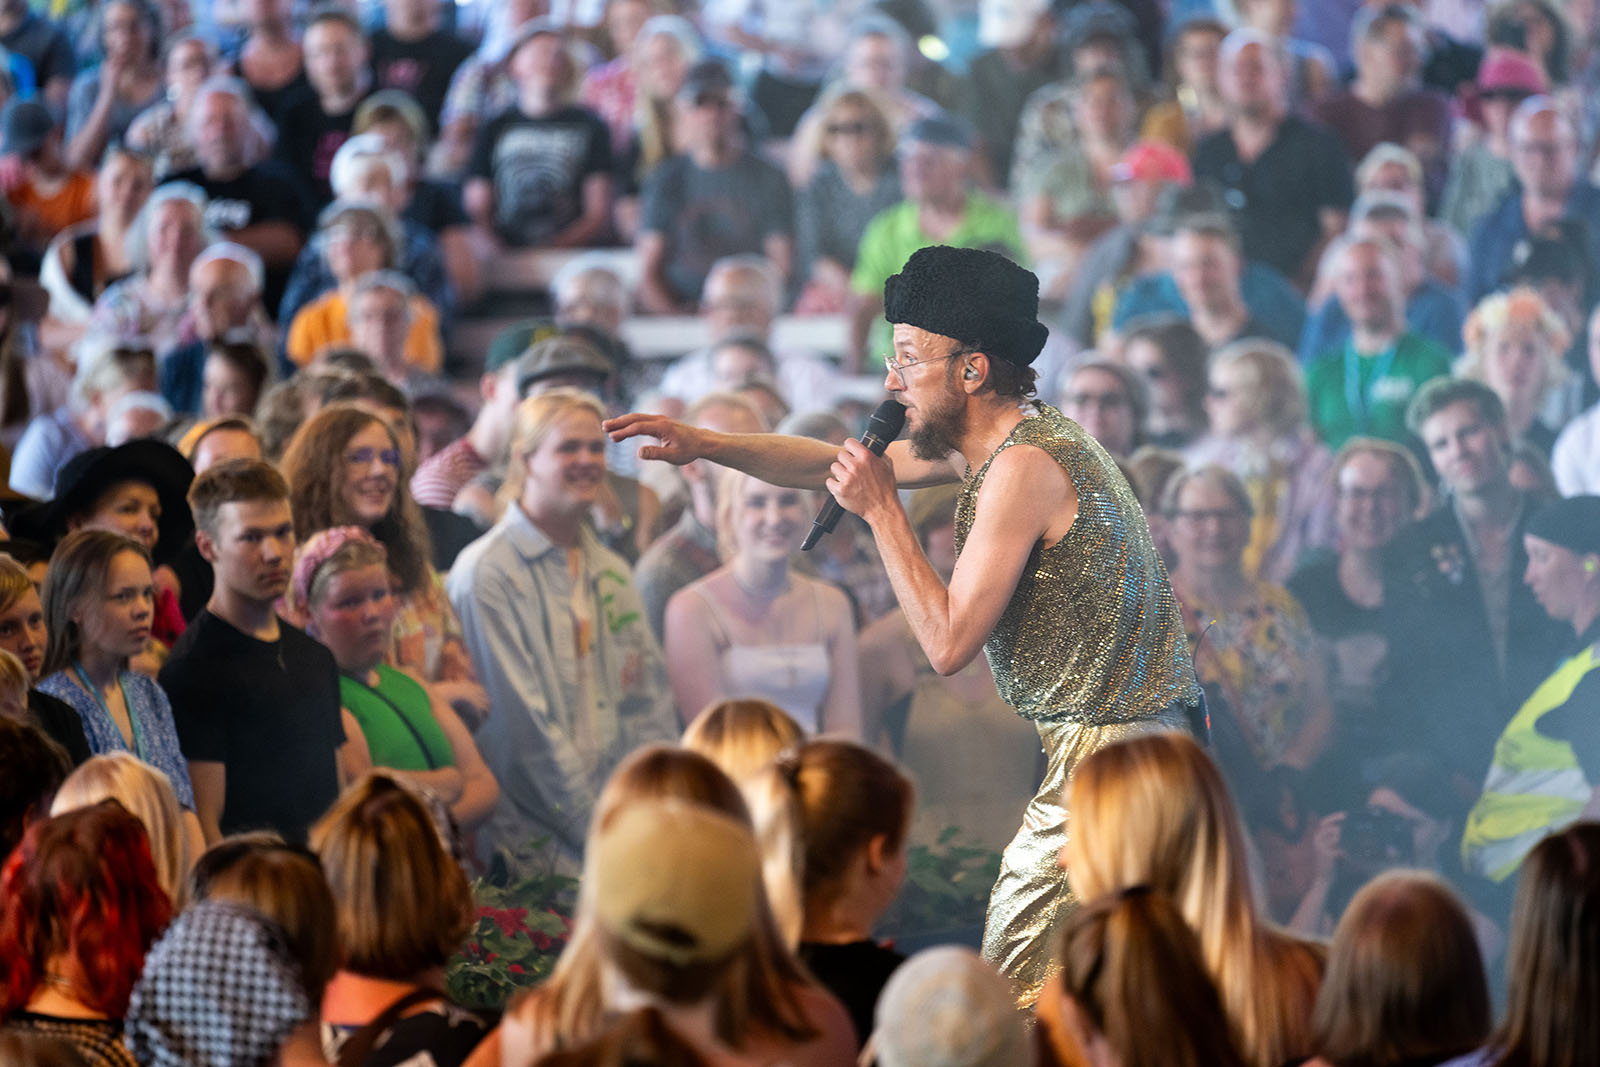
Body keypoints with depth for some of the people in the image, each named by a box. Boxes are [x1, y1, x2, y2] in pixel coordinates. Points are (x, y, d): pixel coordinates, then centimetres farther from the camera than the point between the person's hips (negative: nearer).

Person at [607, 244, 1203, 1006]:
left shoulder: (1024, 466, -19)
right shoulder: (991, 441, 12)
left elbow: (948, 643, -19)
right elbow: (844, 464, 23)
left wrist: (881, 511, -12)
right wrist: (706, 445, 16)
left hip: (1104, 757, -10)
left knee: (1013, 992, -9)